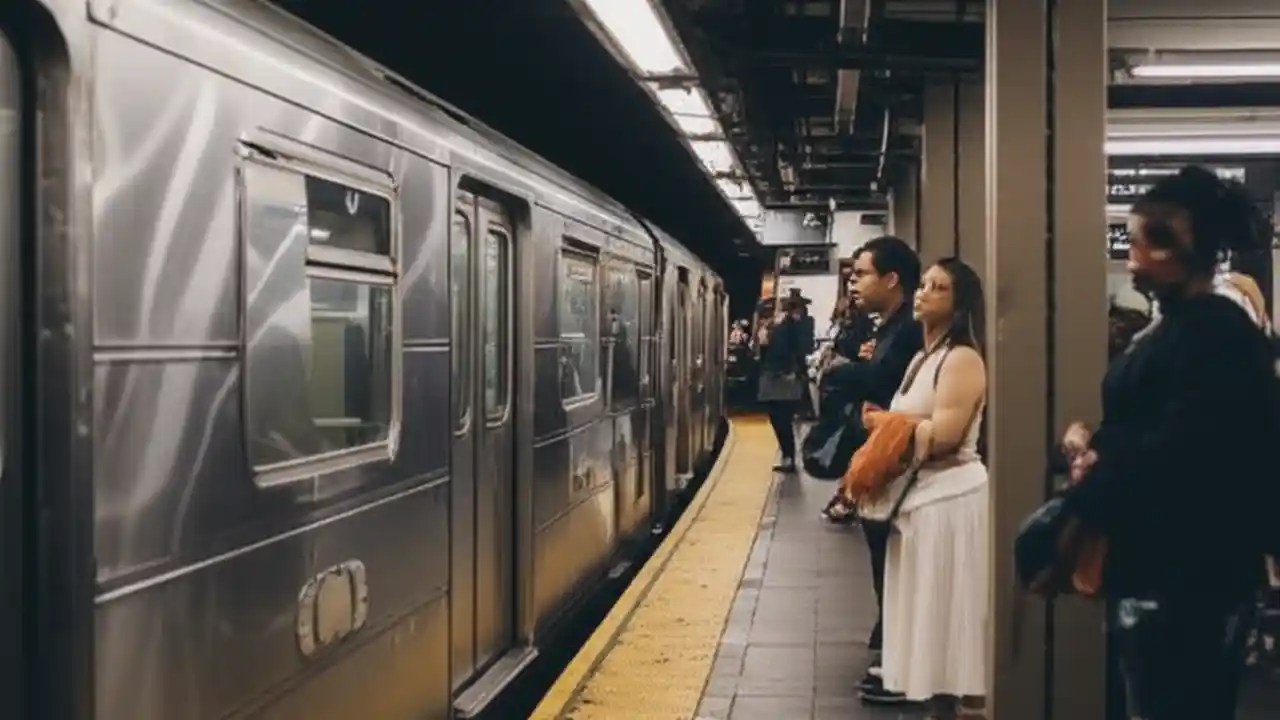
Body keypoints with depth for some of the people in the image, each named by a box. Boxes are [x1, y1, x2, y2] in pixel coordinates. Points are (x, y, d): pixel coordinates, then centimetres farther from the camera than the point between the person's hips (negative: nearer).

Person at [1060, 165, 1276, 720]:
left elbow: (1177, 453, -24)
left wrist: (1079, 507, -12)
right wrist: (1094, 443, -5)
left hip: (1190, 576, -10)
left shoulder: (1218, 334, -16)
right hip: (1155, 566, 10)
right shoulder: (1177, 328, 15)